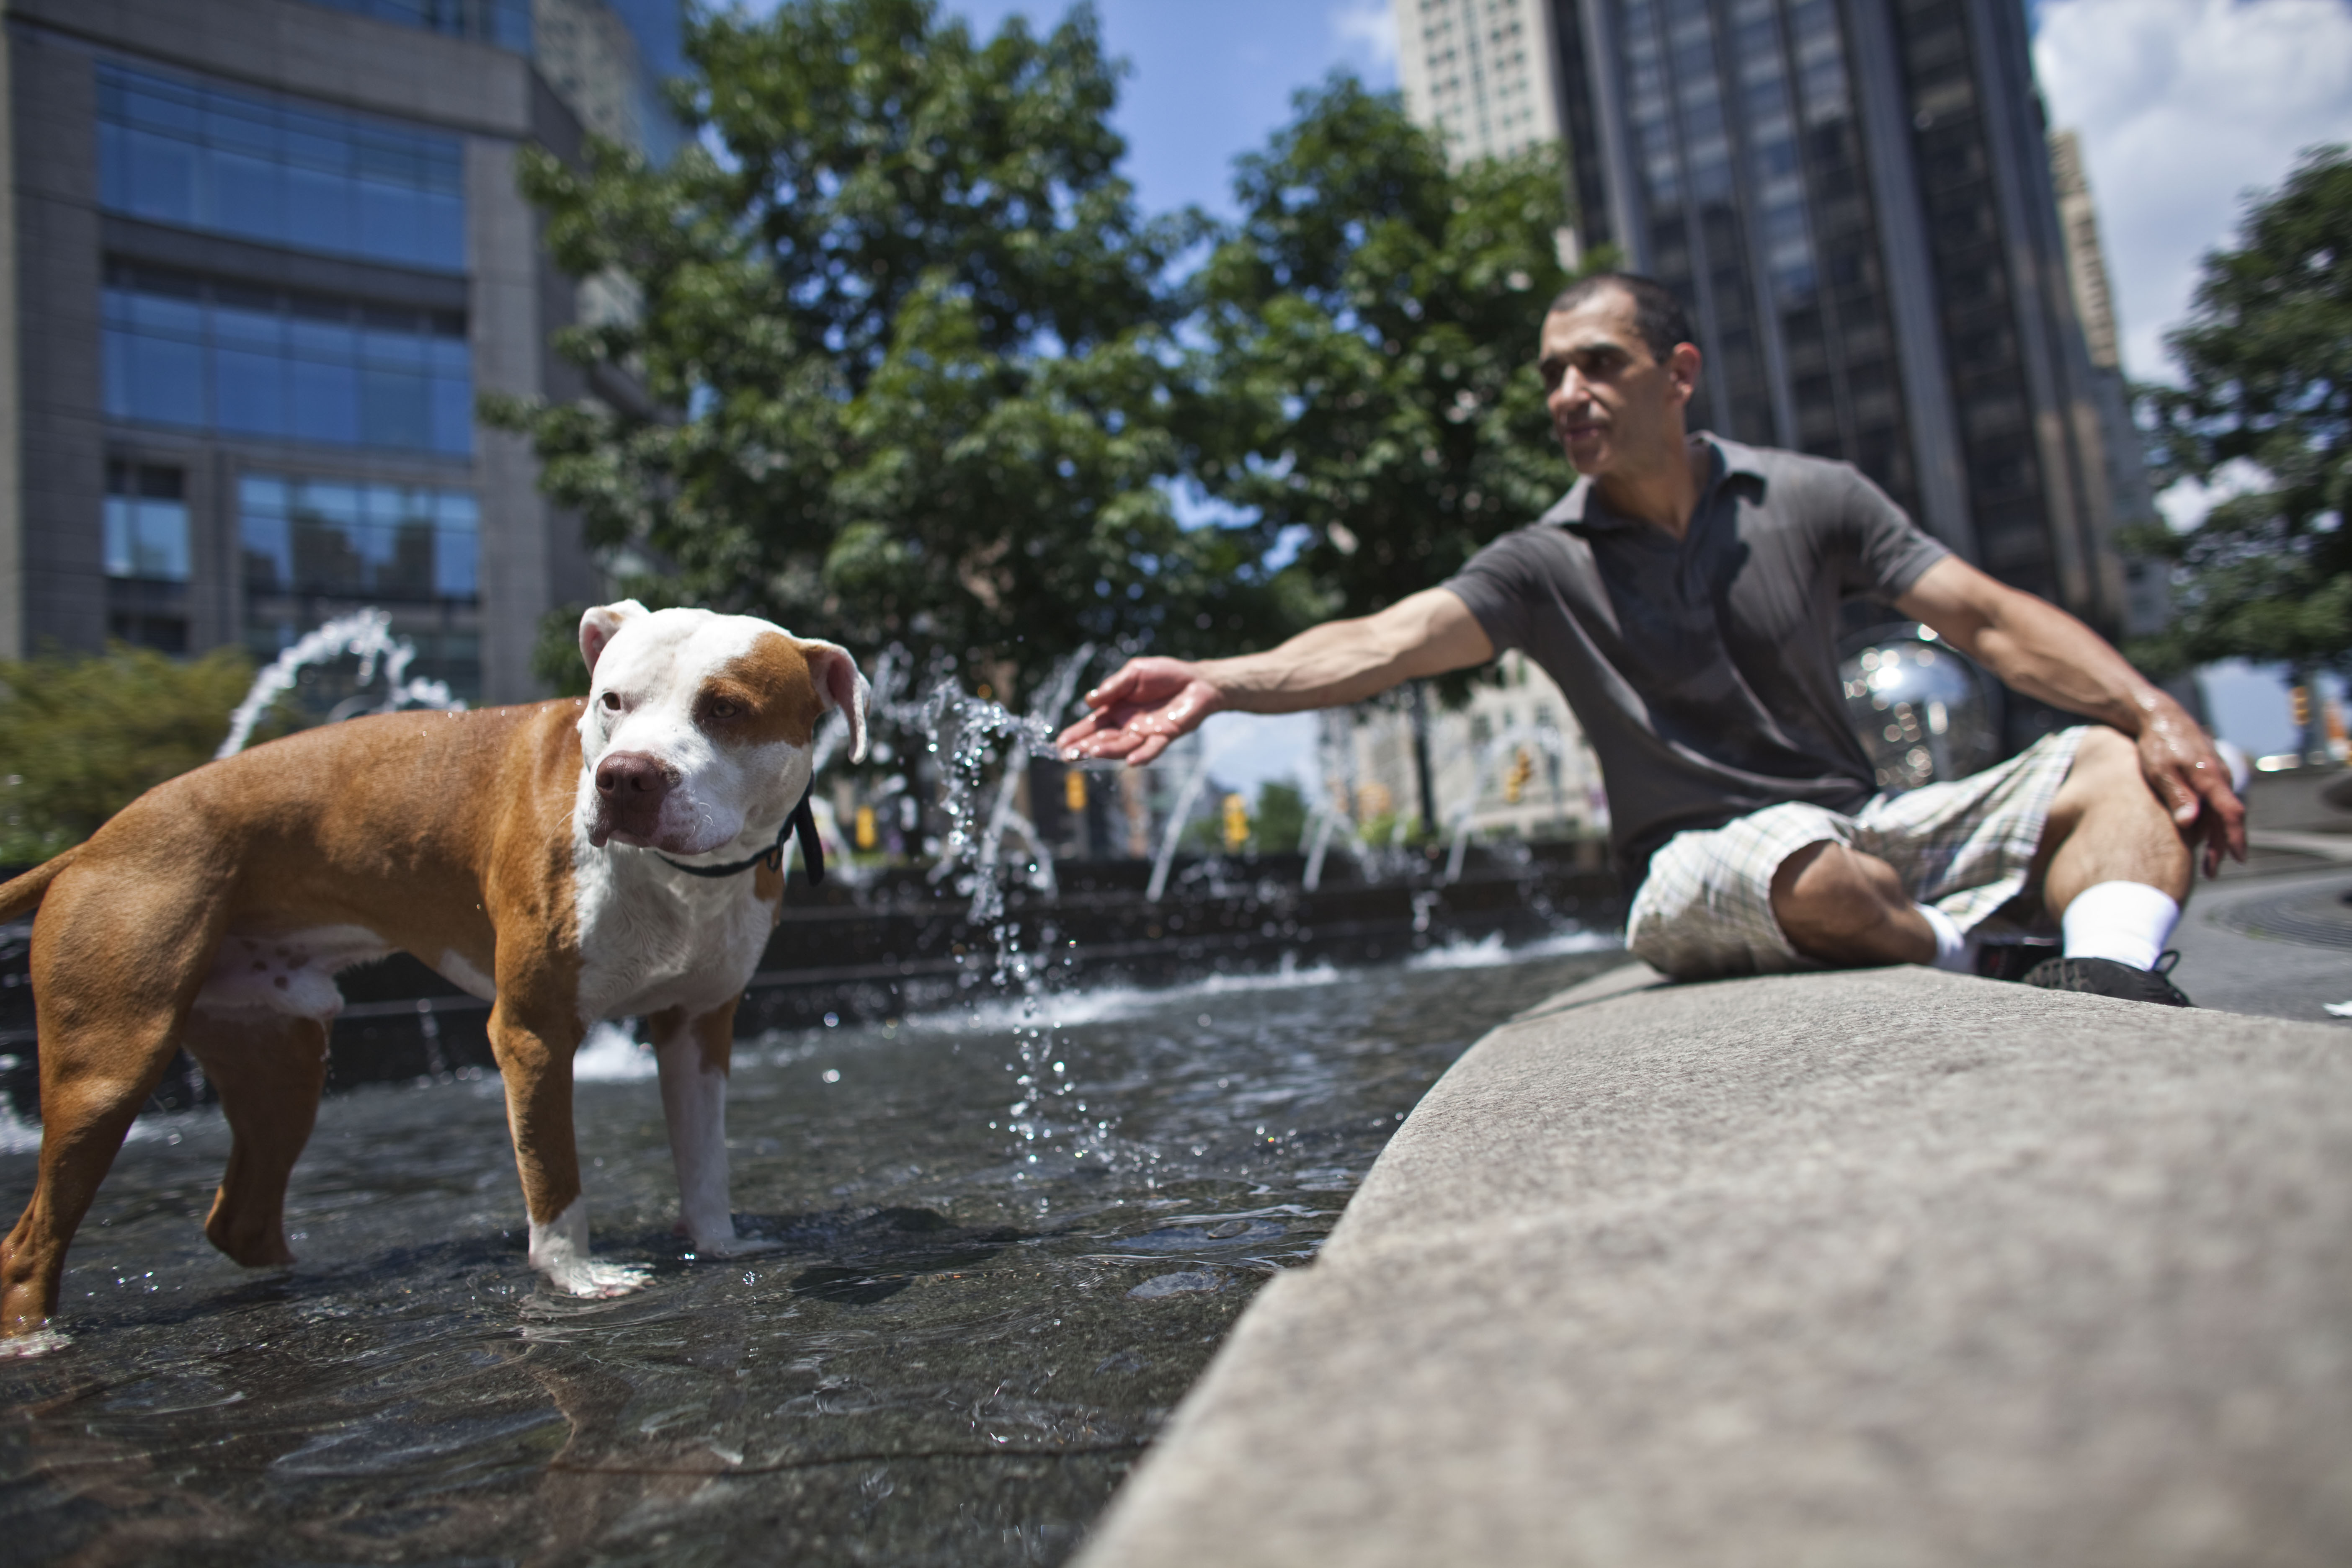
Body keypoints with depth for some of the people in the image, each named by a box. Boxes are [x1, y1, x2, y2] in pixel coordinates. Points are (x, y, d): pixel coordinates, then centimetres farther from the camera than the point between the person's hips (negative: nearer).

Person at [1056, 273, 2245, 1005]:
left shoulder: (1813, 501, 3)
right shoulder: (1546, 567, -4)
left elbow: (1989, 619, 2)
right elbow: (1383, 643, -19)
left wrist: (2153, 713, -13)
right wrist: (1218, 682, -35)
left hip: (1869, 831, 4)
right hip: (1699, 871, -3)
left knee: (2117, 762, -12)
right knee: (1817, 868, -37)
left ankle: (2109, 982, -36)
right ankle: (1965, 981, -10)